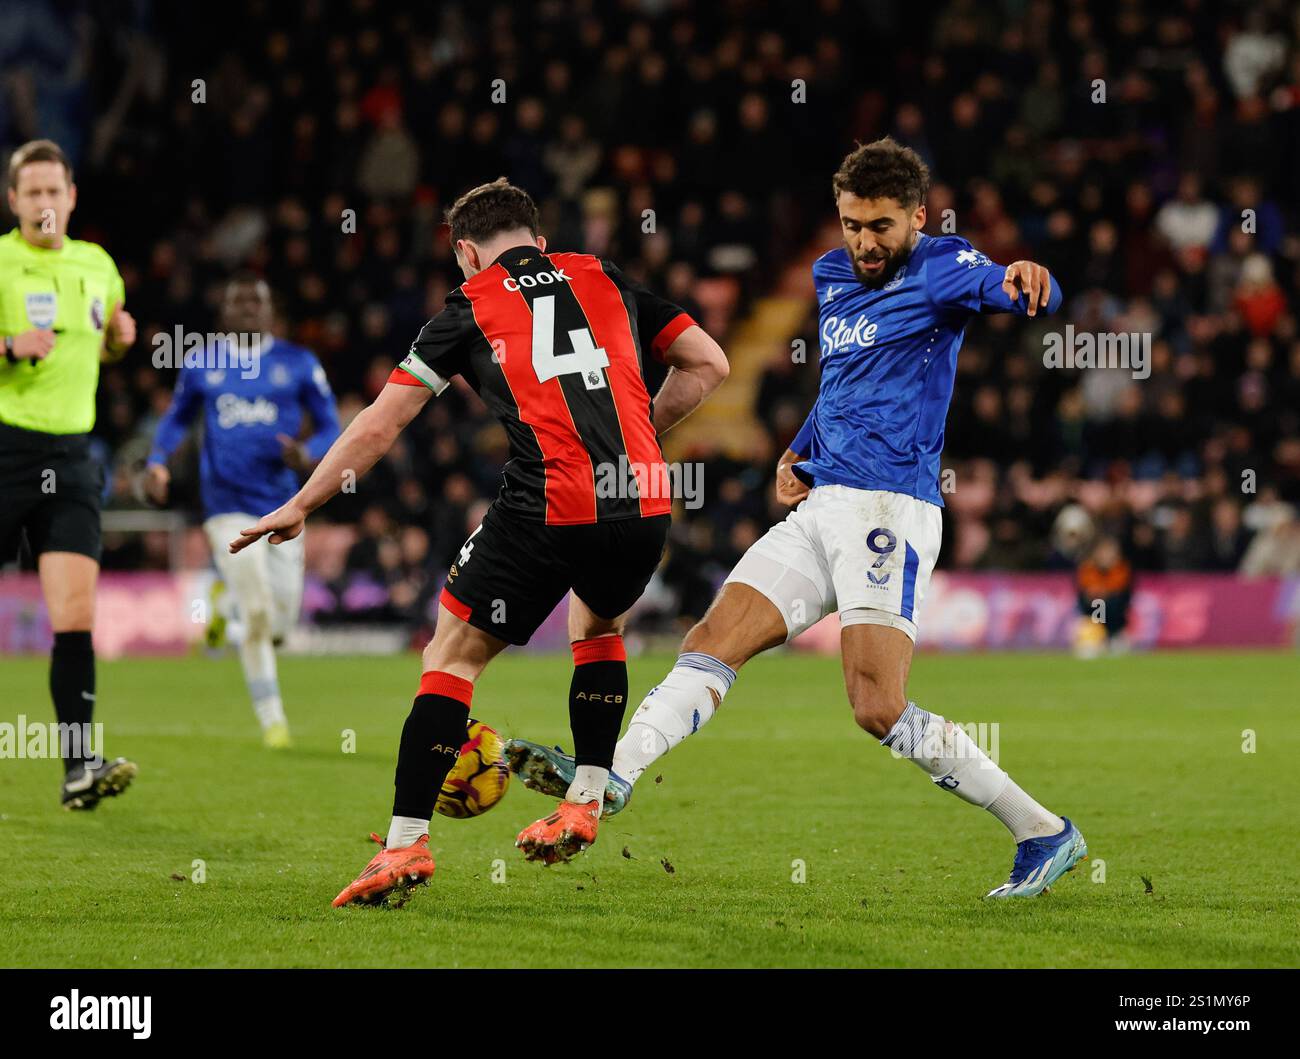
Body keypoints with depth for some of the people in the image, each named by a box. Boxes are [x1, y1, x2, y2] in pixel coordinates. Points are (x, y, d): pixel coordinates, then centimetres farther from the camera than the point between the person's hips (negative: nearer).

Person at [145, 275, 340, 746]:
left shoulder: (298, 364, 4)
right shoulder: (201, 364, 6)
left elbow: (330, 427, 7)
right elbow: (177, 419, 20)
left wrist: (307, 455, -15)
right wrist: (157, 463, 2)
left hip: (282, 503, 2)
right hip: (228, 503, -1)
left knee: (279, 625, -1)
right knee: (258, 614, -13)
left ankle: (227, 600, 33)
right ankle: (271, 716, 3)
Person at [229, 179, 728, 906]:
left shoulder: (471, 306, 12)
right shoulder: (603, 279, 20)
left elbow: (379, 427, 12)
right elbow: (709, 364, 18)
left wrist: (299, 508, 21)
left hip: (547, 510, -4)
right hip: (642, 504, 4)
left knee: (455, 652, 8)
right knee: (599, 629, 32)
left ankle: (407, 842, 0)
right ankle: (585, 805, 28)